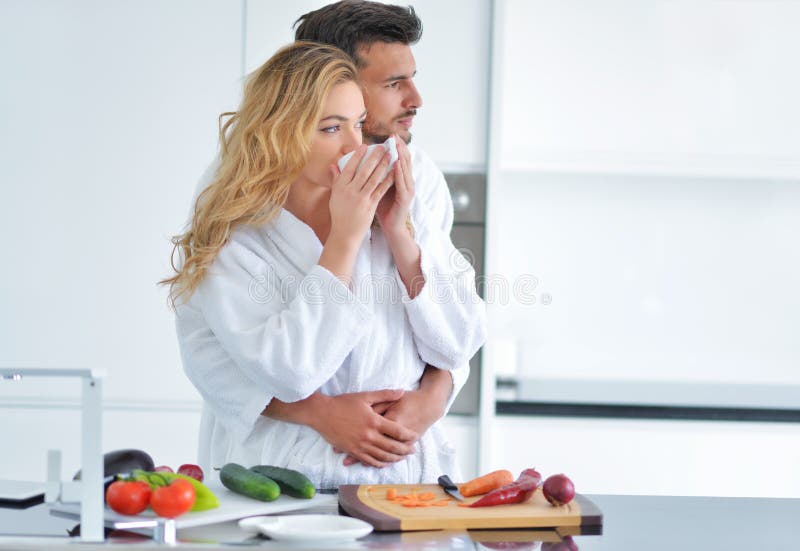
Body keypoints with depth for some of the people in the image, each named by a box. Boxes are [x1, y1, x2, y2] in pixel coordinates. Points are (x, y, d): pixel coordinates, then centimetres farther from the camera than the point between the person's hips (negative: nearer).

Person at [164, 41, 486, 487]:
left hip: (408, 480, 3)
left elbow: (459, 347, 3)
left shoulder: (408, 216, 9)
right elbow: (288, 372, -14)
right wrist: (345, 237, -12)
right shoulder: (234, 244, -1)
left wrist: (398, 234, -6)